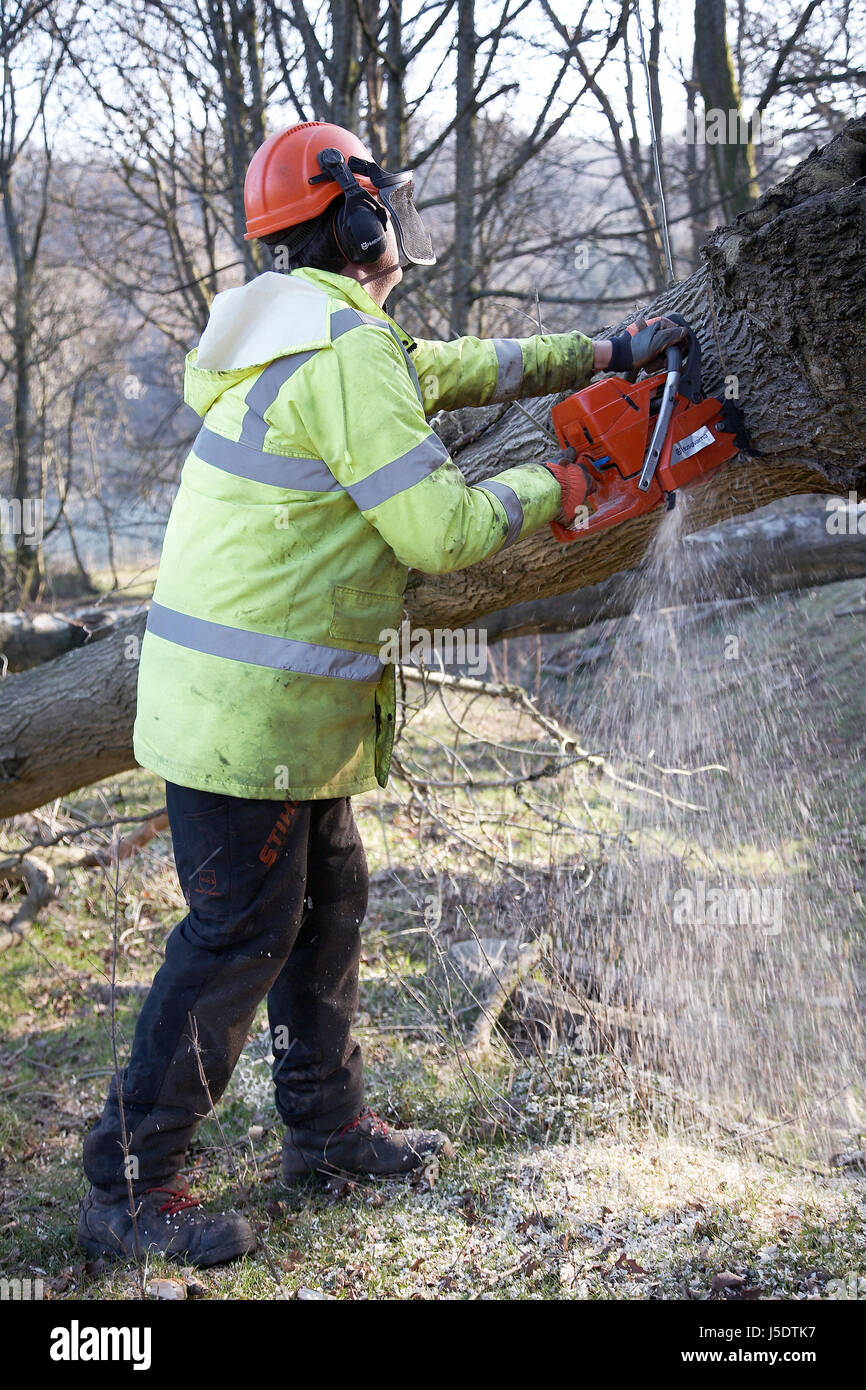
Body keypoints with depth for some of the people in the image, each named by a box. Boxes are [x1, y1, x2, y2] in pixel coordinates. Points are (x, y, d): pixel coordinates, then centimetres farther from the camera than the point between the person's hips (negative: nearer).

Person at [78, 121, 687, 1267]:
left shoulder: (305, 331, 14)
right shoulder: (346, 350, -18)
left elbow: (457, 368, 25)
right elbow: (440, 529, -21)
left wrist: (605, 354, 25)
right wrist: (548, 487, -3)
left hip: (280, 699, 10)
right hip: (250, 702, -10)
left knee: (328, 896, 18)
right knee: (241, 933, -4)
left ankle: (328, 1127, 32)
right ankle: (127, 1188, 6)